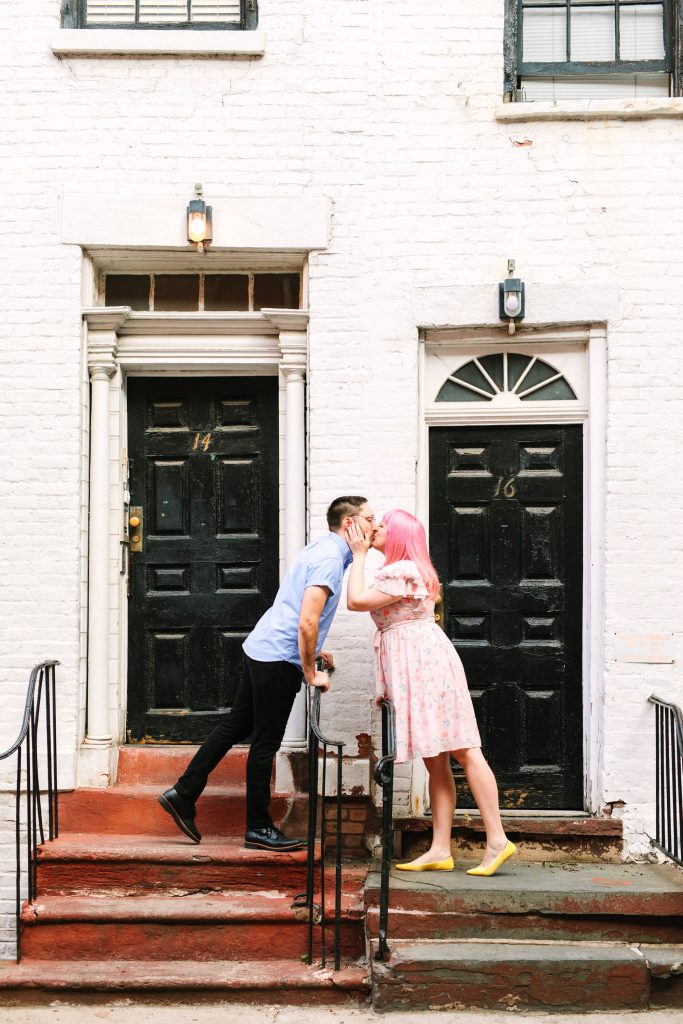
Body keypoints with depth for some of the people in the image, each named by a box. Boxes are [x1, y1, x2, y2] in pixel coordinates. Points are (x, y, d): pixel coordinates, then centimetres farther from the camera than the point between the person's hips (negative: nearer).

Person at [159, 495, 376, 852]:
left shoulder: (320, 549, 15)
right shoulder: (329, 559, -17)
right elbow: (307, 621, -25)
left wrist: (313, 650, 23)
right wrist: (312, 673, -18)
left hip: (262, 649, 10)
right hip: (279, 659, -10)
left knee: (236, 725, 14)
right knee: (266, 742, 1)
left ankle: (183, 794, 19)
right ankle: (259, 828, 12)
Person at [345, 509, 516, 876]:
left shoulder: (402, 571, -11)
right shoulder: (403, 570, 22)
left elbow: (356, 601, -13)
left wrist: (359, 555, -6)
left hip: (426, 664, -10)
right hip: (413, 670, 10)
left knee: (463, 752, -10)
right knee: (436, 761, 5)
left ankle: (497, 839, -8)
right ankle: (440, 850, 4)